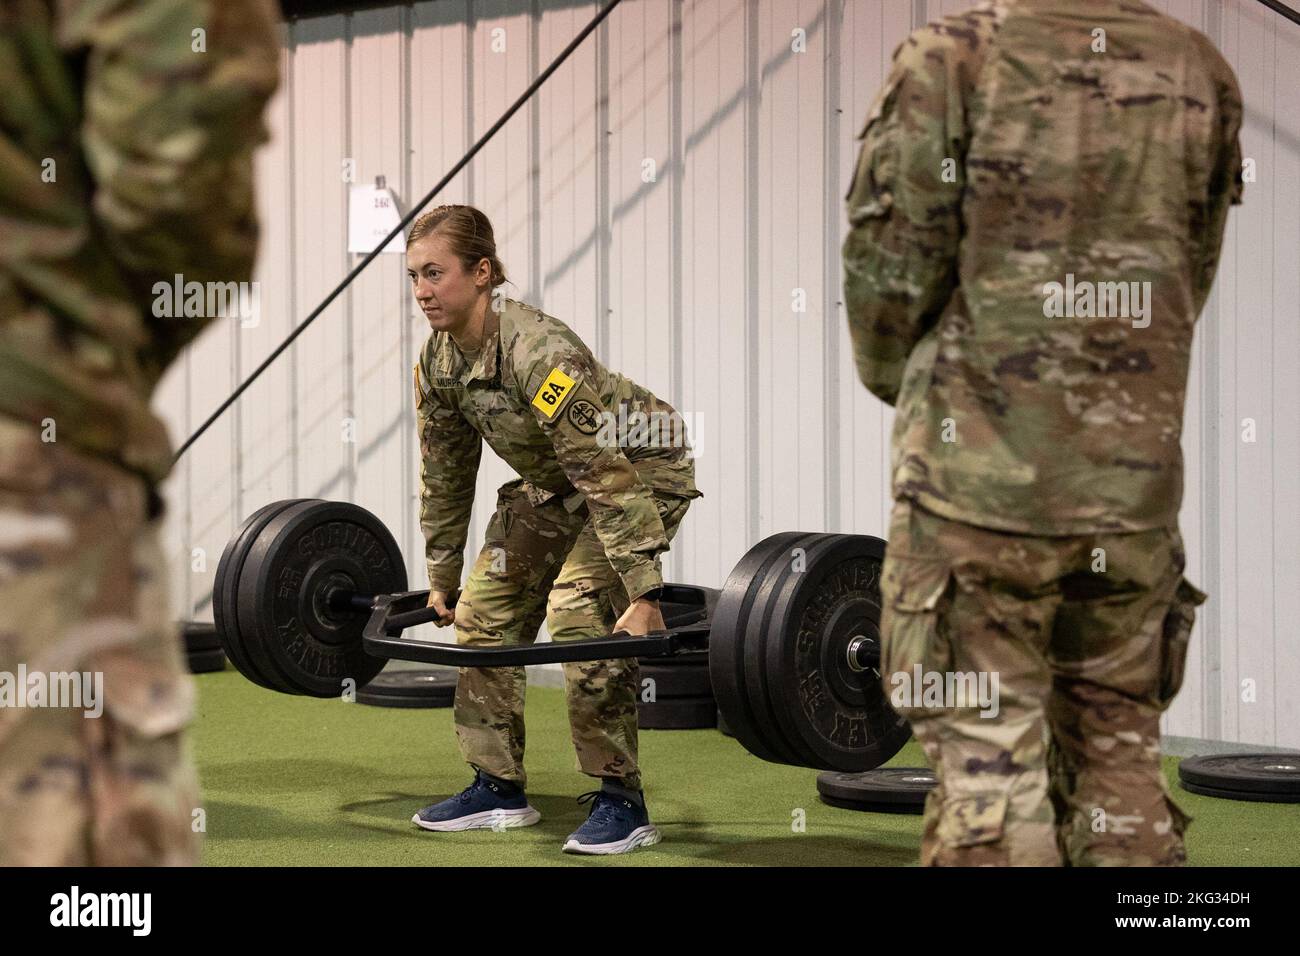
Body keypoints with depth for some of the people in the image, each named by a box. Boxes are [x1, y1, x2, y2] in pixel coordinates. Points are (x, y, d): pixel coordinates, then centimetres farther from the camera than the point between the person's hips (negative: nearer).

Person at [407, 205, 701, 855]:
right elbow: (445, 474, 4)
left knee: (581, 613, -23)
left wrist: (643, 594, -38)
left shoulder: (537, 349, -35)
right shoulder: (437, 363, -10)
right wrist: (441, 578, 9)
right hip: (554, 478, 8)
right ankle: (498, 789, 13)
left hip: (642, 465, -8)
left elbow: (606, 474, -36)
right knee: (484, 610, 2)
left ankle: (621, 803, -14)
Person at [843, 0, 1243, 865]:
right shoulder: (1201, 76, 6)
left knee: (988, 771, 0)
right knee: (1119, 769, 13)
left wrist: (901, 382, 15)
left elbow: (889, 269, -5)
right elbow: (1188, 283, 12)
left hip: (982, 479, -4)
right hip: (1135, 487, 4)